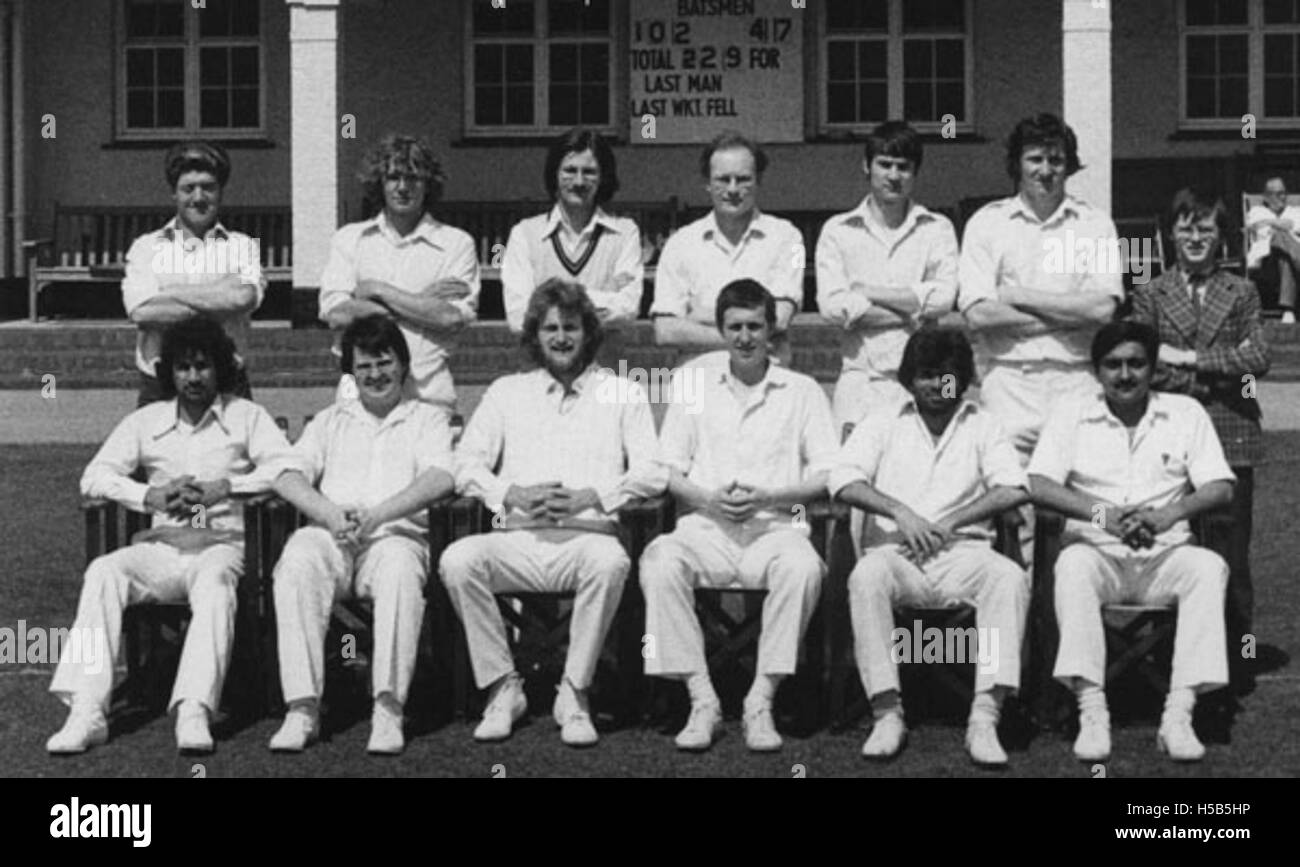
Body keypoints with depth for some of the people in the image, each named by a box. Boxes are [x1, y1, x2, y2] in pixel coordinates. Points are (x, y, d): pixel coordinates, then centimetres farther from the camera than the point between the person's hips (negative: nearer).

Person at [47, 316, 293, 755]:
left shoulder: (246, 416, 11)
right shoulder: (144, 422, 17)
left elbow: (286, 468, -4)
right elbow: (94, 476, 8)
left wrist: (224, 488, -16)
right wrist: (151, 496, -9)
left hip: (221, 543, -2)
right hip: (159, 546, 3)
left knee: (214, 582, -37)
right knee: (104, 571, -27)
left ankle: (194, 712, -49)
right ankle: (86, 711, -35)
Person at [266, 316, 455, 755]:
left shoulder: (426, 419, 19)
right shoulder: (330, 420, 27)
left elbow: (441, 479, -2)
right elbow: (289, 476, 11)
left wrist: (377, 514, -18)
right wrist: (329, 513, -11)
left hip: (396, 532, -2)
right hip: (330, 533, 2)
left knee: (400, 570, -38)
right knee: (297, 565, -33)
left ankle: (388, 708, -39)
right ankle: (303, 707, -35)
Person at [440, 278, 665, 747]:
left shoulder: (623, 395, 16)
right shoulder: (507, 392, 21)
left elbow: (651, 473, 4)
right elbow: (467, 465, 13)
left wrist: (589, 496, -11)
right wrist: (514, 494, -7)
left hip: (587, 535, -2)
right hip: (516, 539, 2)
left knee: (610, 561, -37)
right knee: (457, 559, -29)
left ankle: (574, 694, -22)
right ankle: (502, 687, -14)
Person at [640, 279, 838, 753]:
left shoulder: (803, 391, 14)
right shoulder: (694, 382, 19)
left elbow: (827, 477, 6)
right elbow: (668, 471, 14)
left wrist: (768, 497, -10)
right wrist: (707, 498, -7)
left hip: (776, 527, -1)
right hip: (706, 527, 1)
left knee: (803, 567, -36)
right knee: (659, 562, -32)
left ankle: (761, 700, -28)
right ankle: (702, 700, -27)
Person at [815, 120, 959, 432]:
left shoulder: (937, 229, 11)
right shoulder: (837, 231, 10)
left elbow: (943, 298, -4)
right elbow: (832, 304, -4)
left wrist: (867, 290, -3)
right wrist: (913, 310, -5)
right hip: (860, 379, 0)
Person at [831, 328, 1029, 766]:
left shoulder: (982, 426, 15)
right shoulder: (884, 425, 15)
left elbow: (1015, 488, 0)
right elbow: (843, 480, 0)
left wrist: (949, 522, -10)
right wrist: (900, 512, -14)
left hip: (962, 551, 1)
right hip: (896, 550, 0)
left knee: (1010, 577, -32)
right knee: (867, 576, -35)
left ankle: (985, 716, -37)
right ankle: (887, 712, -33)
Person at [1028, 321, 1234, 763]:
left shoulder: (1186, 413, 10)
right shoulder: (1071, 416, 8)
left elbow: (1220, 488, 1)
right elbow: (1039, 486, -5)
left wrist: (1169, 515, -19)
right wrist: (1101, 514, -21)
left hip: (1164, 554, 1)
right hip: (1098, 552, -1)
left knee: (1209, 567, -31)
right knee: (1073, 564, -35)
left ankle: (1178, 715, -34)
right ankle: (1092, 713, -38)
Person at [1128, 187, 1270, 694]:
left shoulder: (1242, 294, 11)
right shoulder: (1150, 296, 9)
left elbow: (1258, 357, -2)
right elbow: (1144, 367, -4)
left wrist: (1190, 359, -8)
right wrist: (1220, 374, -9)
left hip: (1231, 436, 0)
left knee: (1232, 554, 0)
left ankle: (1235, 666, 7)